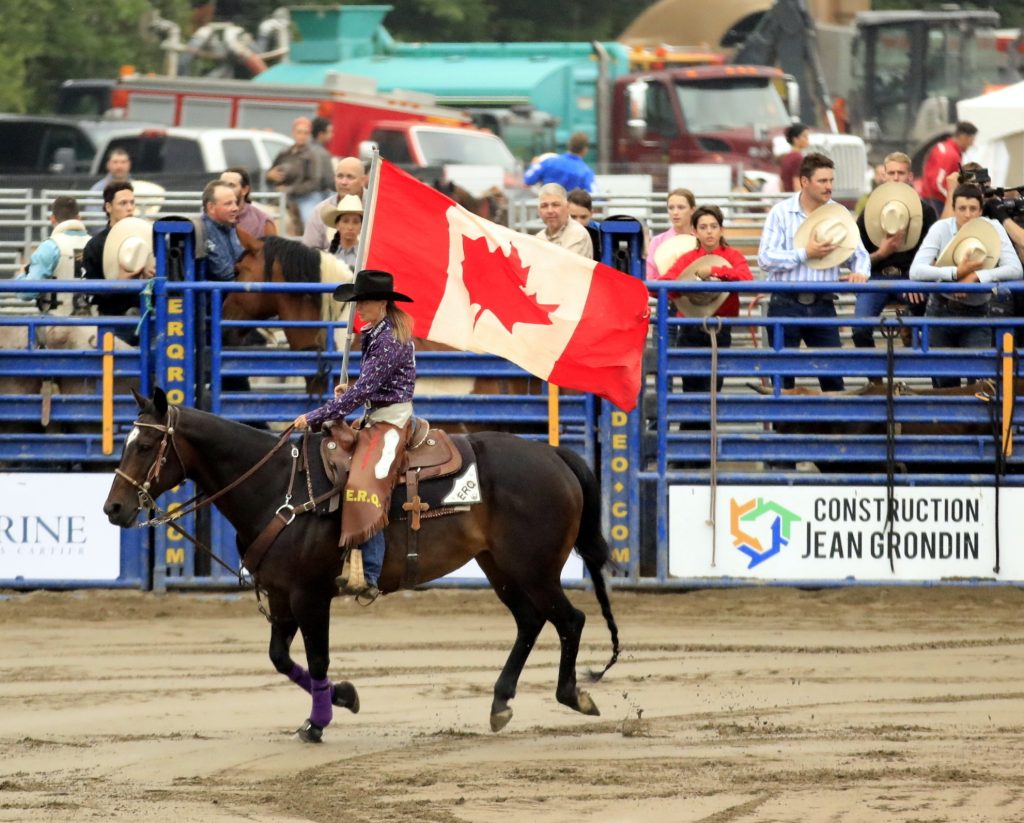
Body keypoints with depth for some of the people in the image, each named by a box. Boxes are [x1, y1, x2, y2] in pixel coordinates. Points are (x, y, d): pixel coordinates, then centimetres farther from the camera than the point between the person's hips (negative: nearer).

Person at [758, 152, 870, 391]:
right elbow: (766, 258, -10)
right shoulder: (781, 212, -3)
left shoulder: (838, 214, 8)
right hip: (786, 304, -3)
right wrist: (806, 254, -15)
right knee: (783, 374, 3)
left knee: (833, 374, 2)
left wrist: (860, 271, -14)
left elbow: (858, 253, 8)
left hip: (822, 305, 3)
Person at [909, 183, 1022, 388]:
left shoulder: (994, 229, -10)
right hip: (941, 311, 0)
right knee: (944, 381, 7)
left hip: (976, 315, 0)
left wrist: (976, 277, -32)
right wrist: (956, 273, -33)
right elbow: (915, 271, -22)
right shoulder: (941, 228, -12)